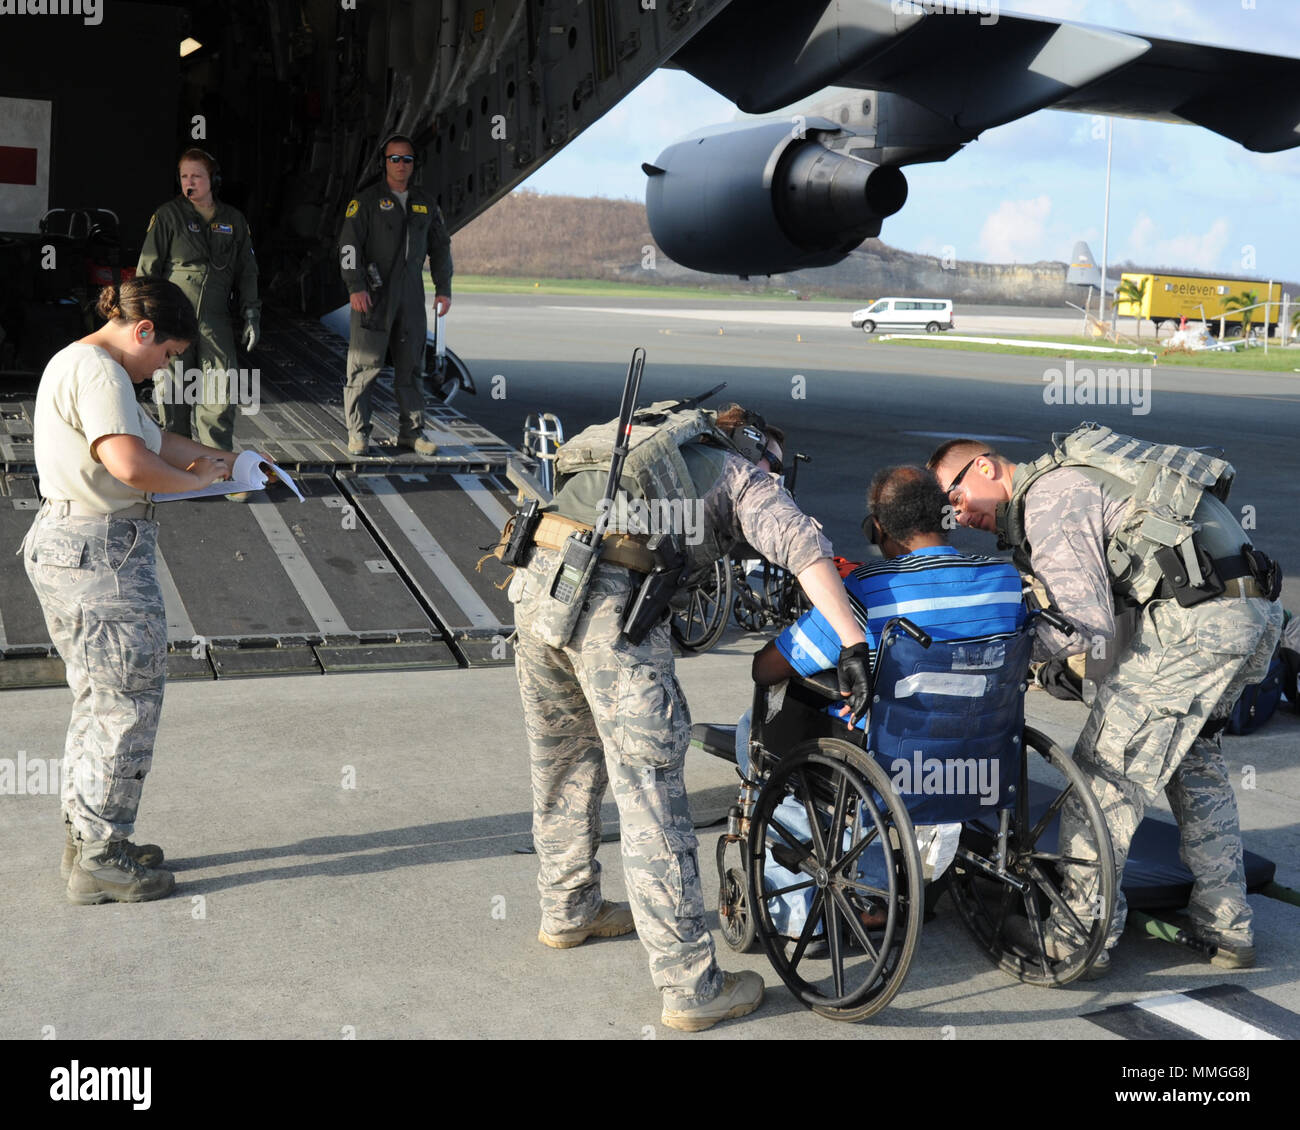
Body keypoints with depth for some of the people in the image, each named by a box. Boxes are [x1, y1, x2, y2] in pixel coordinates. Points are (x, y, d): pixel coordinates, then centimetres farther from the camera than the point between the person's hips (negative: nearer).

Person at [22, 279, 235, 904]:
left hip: (64, 544, 11)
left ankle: (85, 839, 28)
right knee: (128, 701, -3)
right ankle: (100, 860, 5)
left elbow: (154, 438, 24)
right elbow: (131, 464, -29)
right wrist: (195, 478, -13)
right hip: (102, 554, -11)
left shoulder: (75, 363, 18)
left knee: (98, 699, 18)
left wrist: (224, 459, 15)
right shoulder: (99, 372, -17)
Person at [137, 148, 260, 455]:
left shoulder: (234, 220, 12)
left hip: (215, 319, 2)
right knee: (173, 391, 2)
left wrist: (251, 315, 10)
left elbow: (246, 271, 18)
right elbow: (147, 269, 1)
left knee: (221, 394, -7)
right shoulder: (168, 216, 1)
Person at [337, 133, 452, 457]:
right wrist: (355, 287, -16)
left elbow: (440, 247, 21)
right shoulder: (366, 200, 0)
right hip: (373, 295, -4)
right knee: (365, 364, -6)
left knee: (411, 364, 7)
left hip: (411, 296, 5)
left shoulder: (426, 204, 15)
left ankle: (411, 431, 14)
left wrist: (443, 289, 14)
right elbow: (349, 245, -7)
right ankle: (358, 433, 0)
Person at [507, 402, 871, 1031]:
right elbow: (802, 546, -3)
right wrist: (853, 647, -7)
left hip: (535, 578, 7)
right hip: (611, 600, -7)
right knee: (650, 790, -2)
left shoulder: (653, 446, 34)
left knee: (562, 766, 24)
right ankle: (690, 987, 3)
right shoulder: (745, 479, 14)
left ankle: (567, 912, 43)